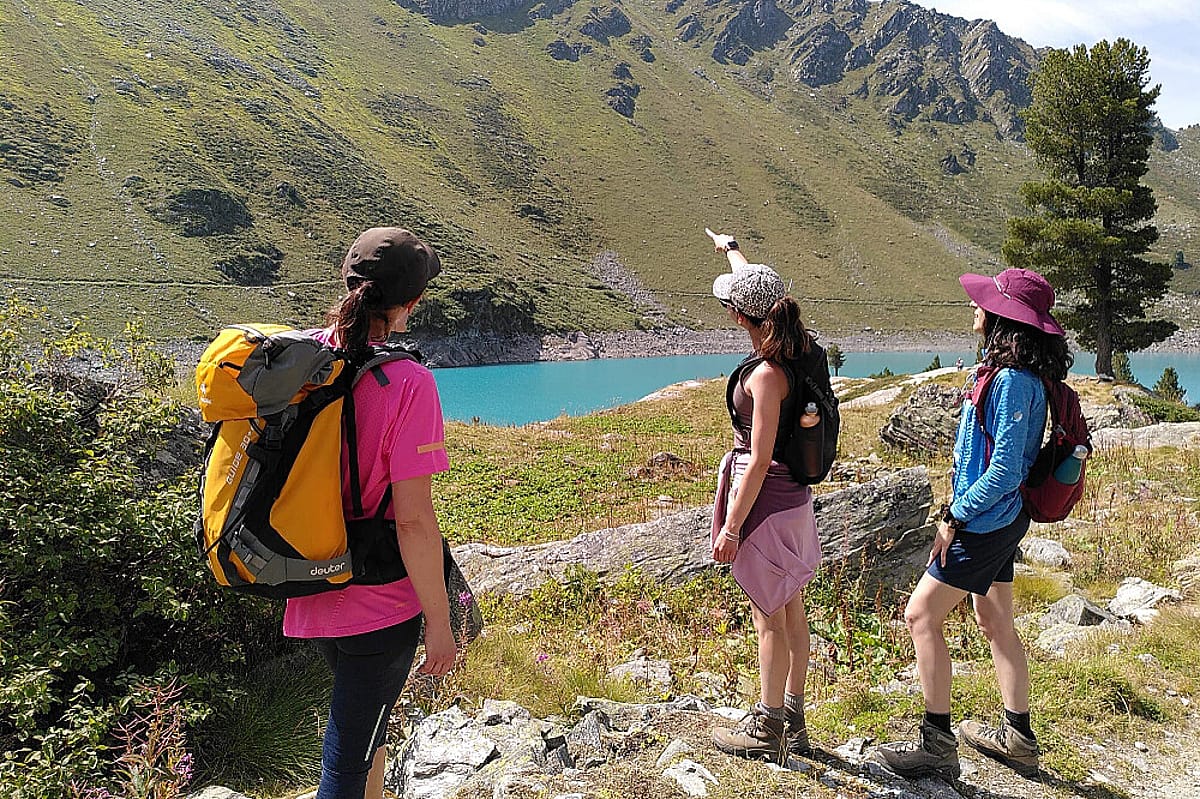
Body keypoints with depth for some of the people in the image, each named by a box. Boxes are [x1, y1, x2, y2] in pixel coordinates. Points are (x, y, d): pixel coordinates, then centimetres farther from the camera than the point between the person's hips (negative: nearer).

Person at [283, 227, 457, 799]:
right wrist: (438, 621, -11)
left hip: (313, 594, 7)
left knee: (365, 722, 30)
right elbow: (413, 519, -22)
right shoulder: (408, 382, -22)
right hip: (380, 604, -7)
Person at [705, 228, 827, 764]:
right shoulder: (801, 350, 1)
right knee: (791, 610, 17)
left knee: (769, 618, 4)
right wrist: (729, 248, 36)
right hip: (793, 498, 9)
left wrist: (731, 528, -16)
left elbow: (759, 461, -22)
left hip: (764, 501, -9)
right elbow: (756, 289, 19)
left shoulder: (767, 374, -23)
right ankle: (793, 722, 32)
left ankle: (766, 731, 19)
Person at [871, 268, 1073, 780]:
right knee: (995, 622, 19)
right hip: (1000, 519, 10)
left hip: (985, 522, -10)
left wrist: (955, 517, -18)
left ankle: (936, 744, 7)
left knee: (921, 614, -3)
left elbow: (1004, 469, -25)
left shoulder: (1013, 381, -23)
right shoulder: (1010, 372, 8)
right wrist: (961, 509, 16)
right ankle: (1017, 737, 34)